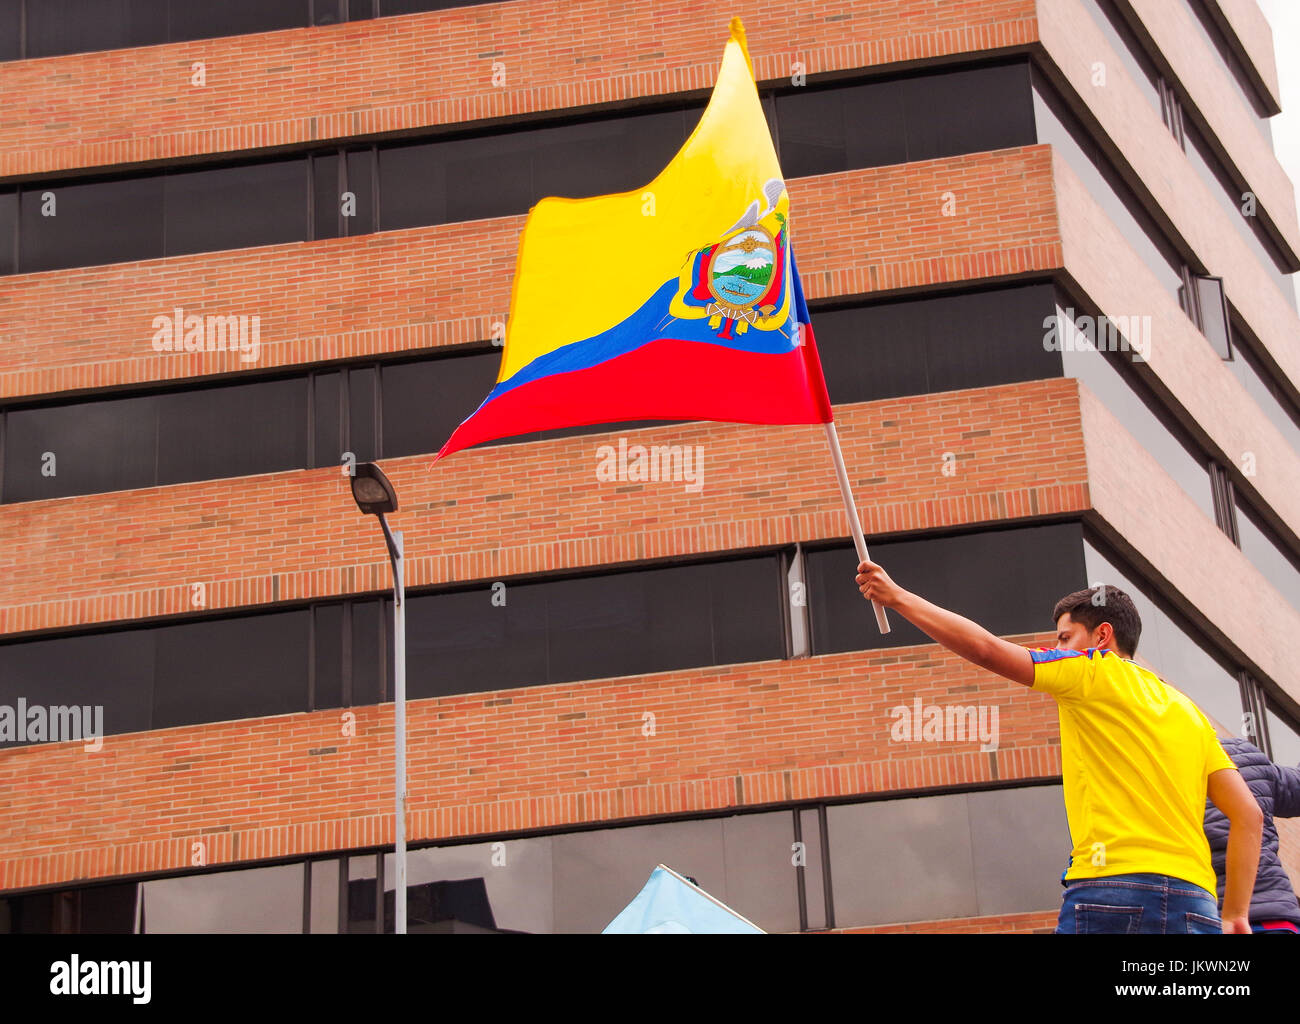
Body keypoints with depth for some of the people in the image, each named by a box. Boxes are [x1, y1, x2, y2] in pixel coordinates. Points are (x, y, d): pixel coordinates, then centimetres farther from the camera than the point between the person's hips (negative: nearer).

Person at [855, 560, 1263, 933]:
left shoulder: (1097, 671, 8)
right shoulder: (1188, 712, 24)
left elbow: (985, 649, 3)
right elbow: (1248, 813, 17)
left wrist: (897, 597, 11)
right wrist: (1234, 917, 15)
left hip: (1114, 888, -6)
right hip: (1194, 907, 7)